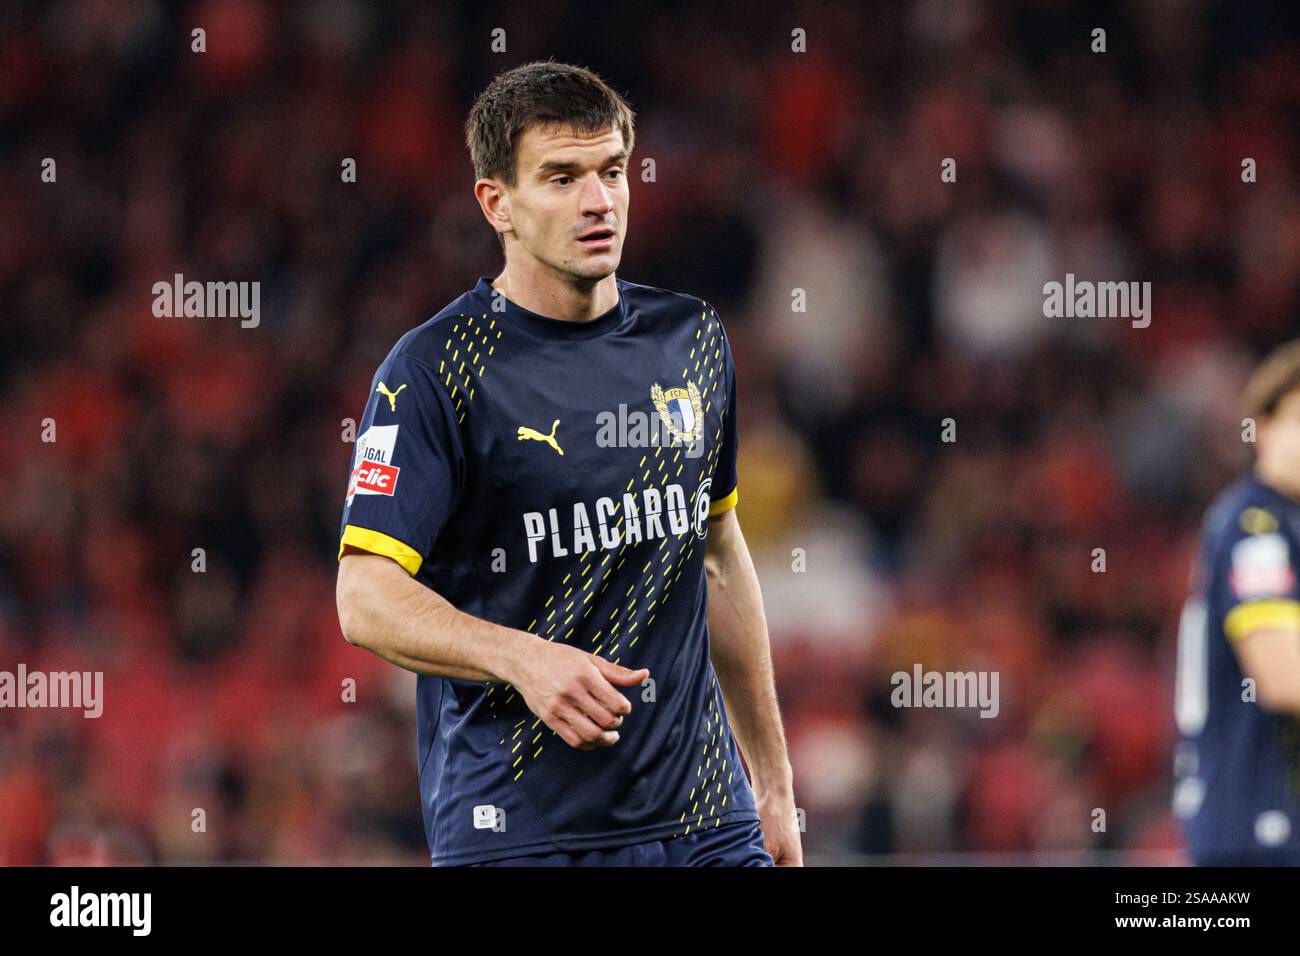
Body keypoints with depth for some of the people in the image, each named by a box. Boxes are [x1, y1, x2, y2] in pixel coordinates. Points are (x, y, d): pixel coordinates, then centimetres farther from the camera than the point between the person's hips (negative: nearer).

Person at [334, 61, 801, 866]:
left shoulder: (693, 340, 10)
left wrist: (774, 779, 19)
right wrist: (522, 658, -28)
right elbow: (367, 600, -13)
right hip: (511, 827, -5)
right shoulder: (431, 369, -8)